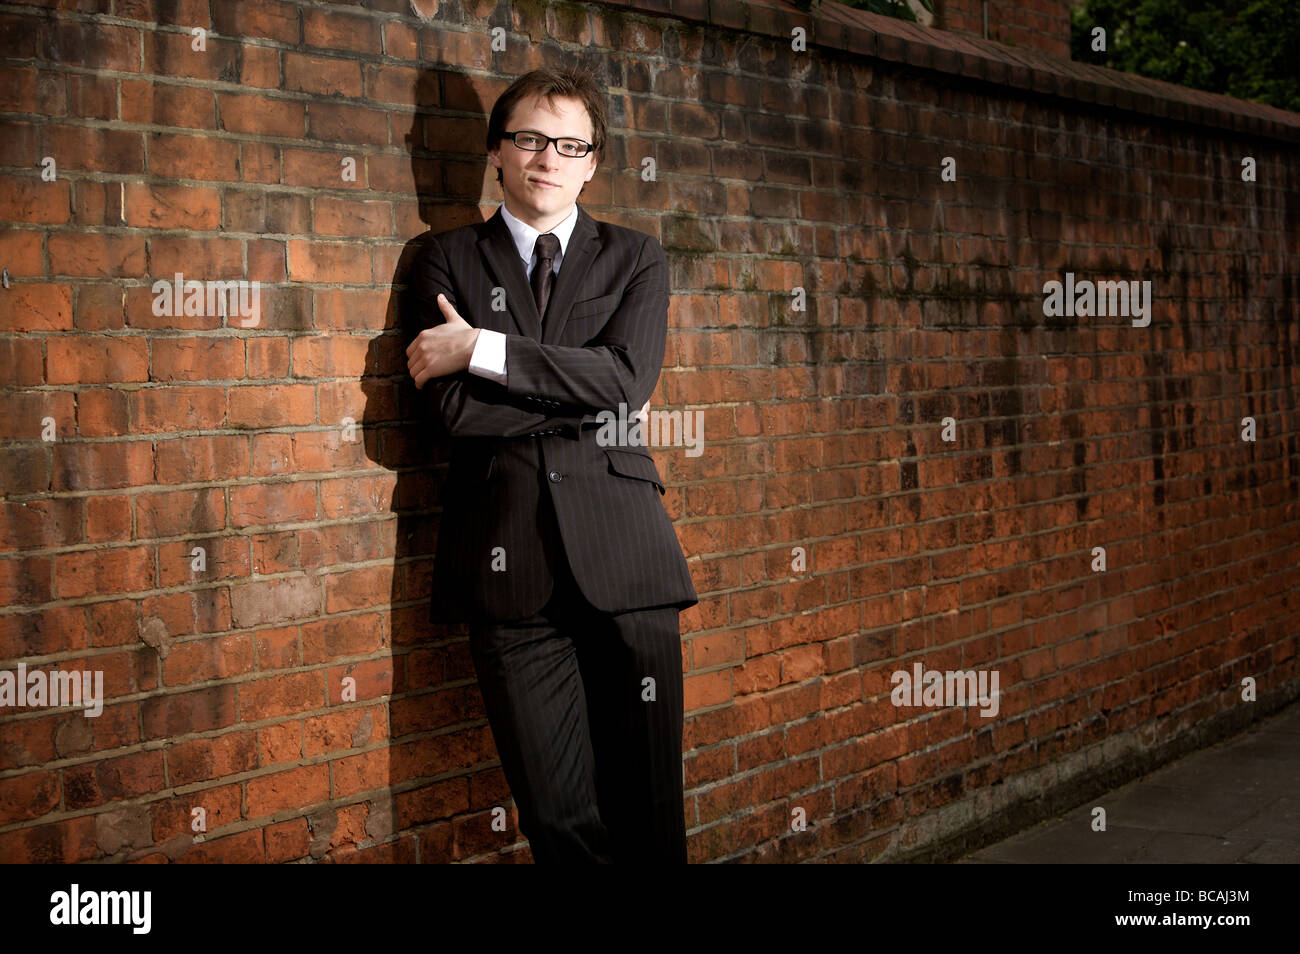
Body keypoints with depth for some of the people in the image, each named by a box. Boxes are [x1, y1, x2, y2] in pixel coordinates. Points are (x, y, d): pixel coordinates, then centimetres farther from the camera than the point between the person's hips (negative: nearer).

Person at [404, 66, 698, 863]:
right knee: (557, 813, 1)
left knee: (648, 806, 1)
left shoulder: (637, 259, 12)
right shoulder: (448, 260, 11)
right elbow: (457, 405, -3)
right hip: (510, 563, 0)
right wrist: (596, 413, -4)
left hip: (620, 553, 0)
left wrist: (483, 349, -9)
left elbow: (626, 379, -7)